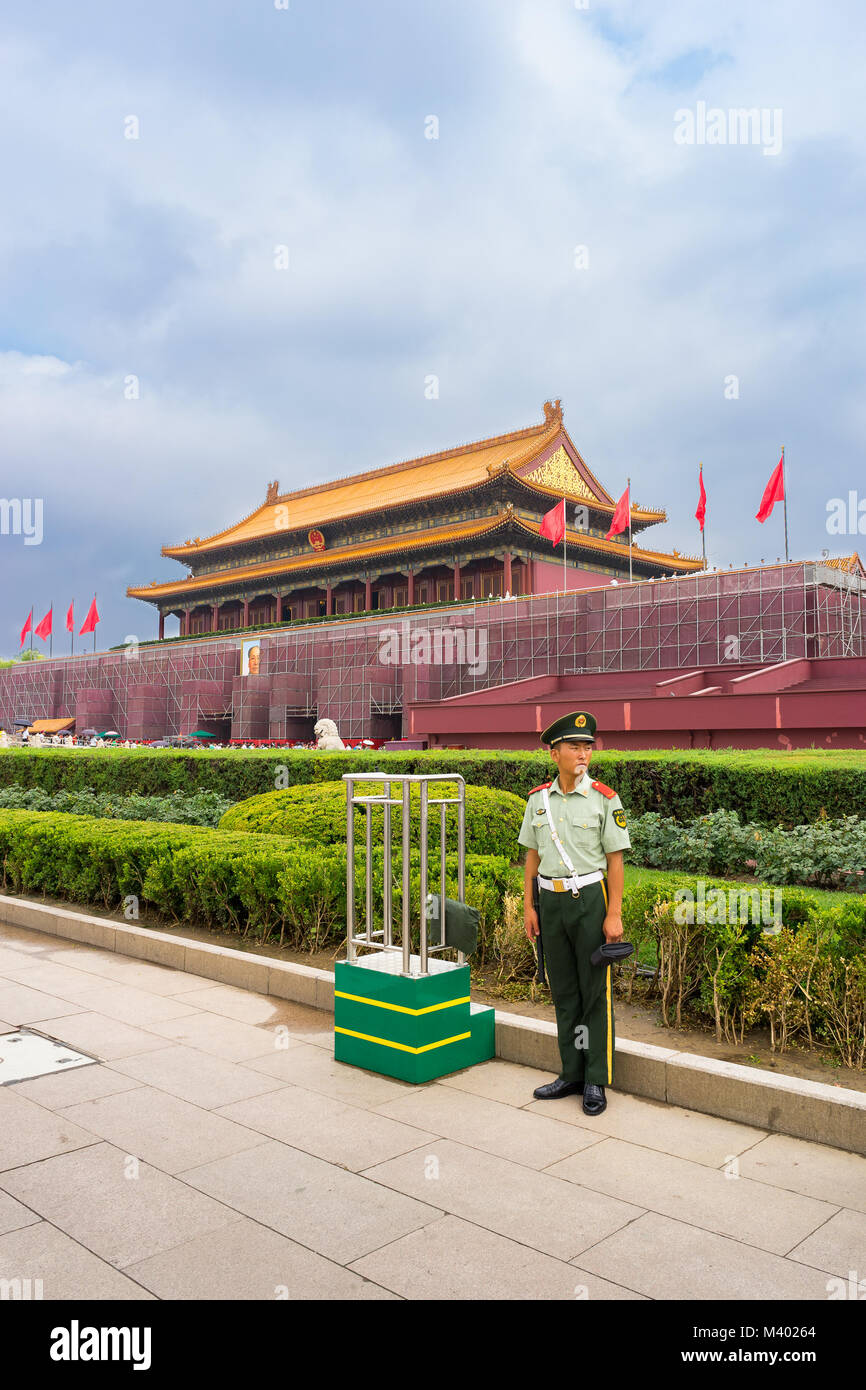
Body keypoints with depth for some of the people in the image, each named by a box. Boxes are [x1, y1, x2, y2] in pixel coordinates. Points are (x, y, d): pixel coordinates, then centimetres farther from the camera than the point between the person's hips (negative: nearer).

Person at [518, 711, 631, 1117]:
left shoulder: (604, 799, -6)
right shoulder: (538, 799, 5)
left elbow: (615, 859, -5)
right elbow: (532, 856, 10)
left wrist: (614, 914, -10)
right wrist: (529, 907, 6)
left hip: (590, 899, -4)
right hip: (551, 901, 4)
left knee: (595, 991, 2)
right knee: (563, 992, 12)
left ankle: (596, 1082, 13)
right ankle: (572, 1074, 24)